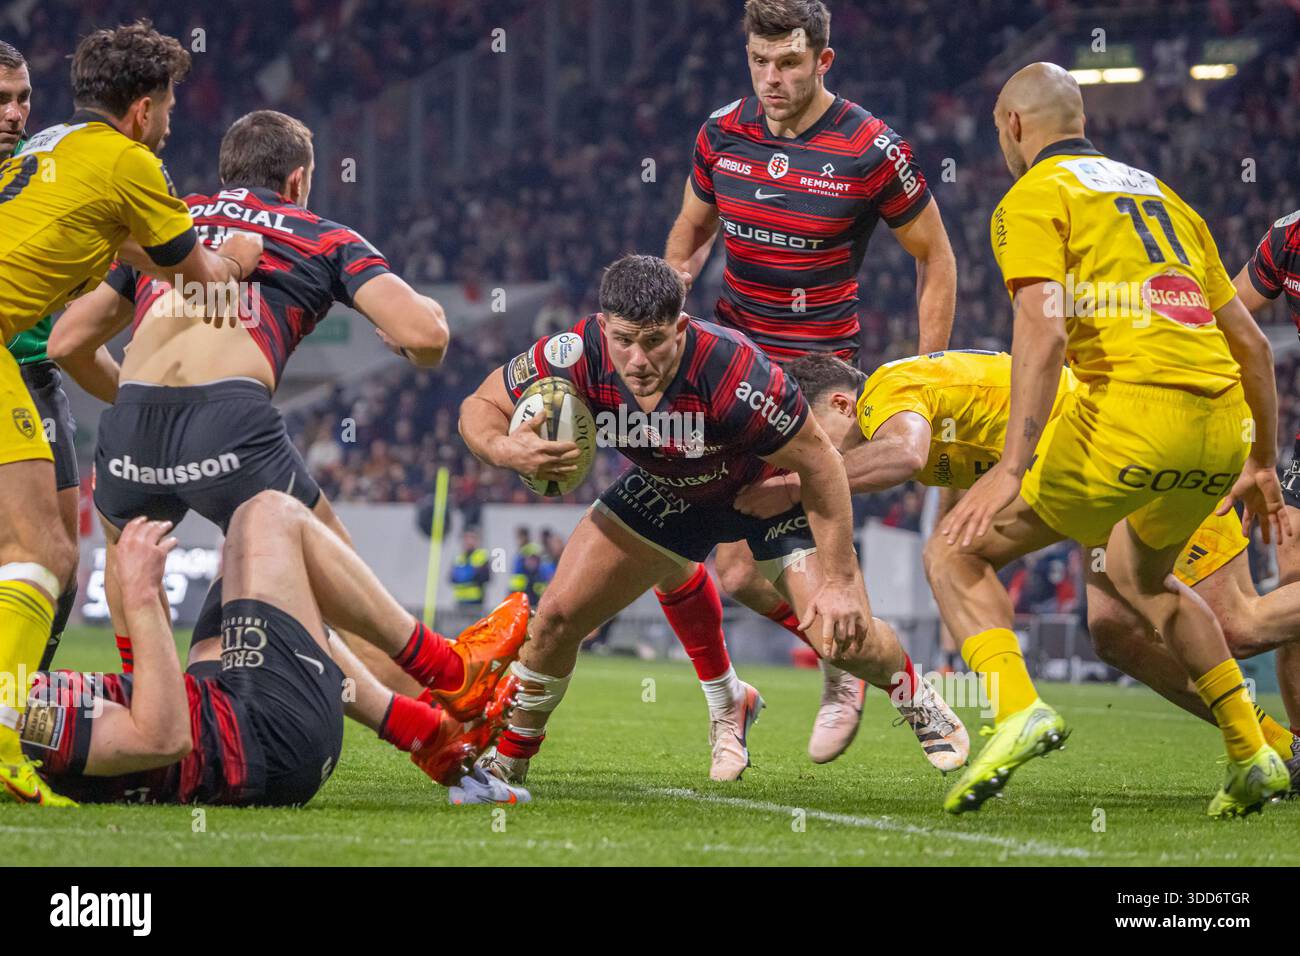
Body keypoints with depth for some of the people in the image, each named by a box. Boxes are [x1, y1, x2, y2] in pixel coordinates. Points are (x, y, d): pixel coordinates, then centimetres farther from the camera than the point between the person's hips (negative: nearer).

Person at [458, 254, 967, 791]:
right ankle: (507, 759, 17)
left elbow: (818, 463, -29)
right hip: (664, 491, 3)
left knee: (844, 638, -13)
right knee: (557, 617, -7)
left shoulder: (735, 374, -43)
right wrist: (506, 450, -42)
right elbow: (479, 407, -18)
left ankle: (916, 699, 23)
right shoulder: (579, 358, -33)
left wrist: (838, 581, -25)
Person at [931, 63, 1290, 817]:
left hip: (1130, 409, -7)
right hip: (1222, 423, 7)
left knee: (958, 553, 5)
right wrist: (1264, 462, 33)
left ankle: (1019, 708, -19)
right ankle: (1253, 756, 25)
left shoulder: (1033, 197, 5)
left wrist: (1014, 469, -20)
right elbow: (1252, 342, 25)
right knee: (1138, 575, 33)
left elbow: (1045, 332, -13)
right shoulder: (1159, 193, 26)